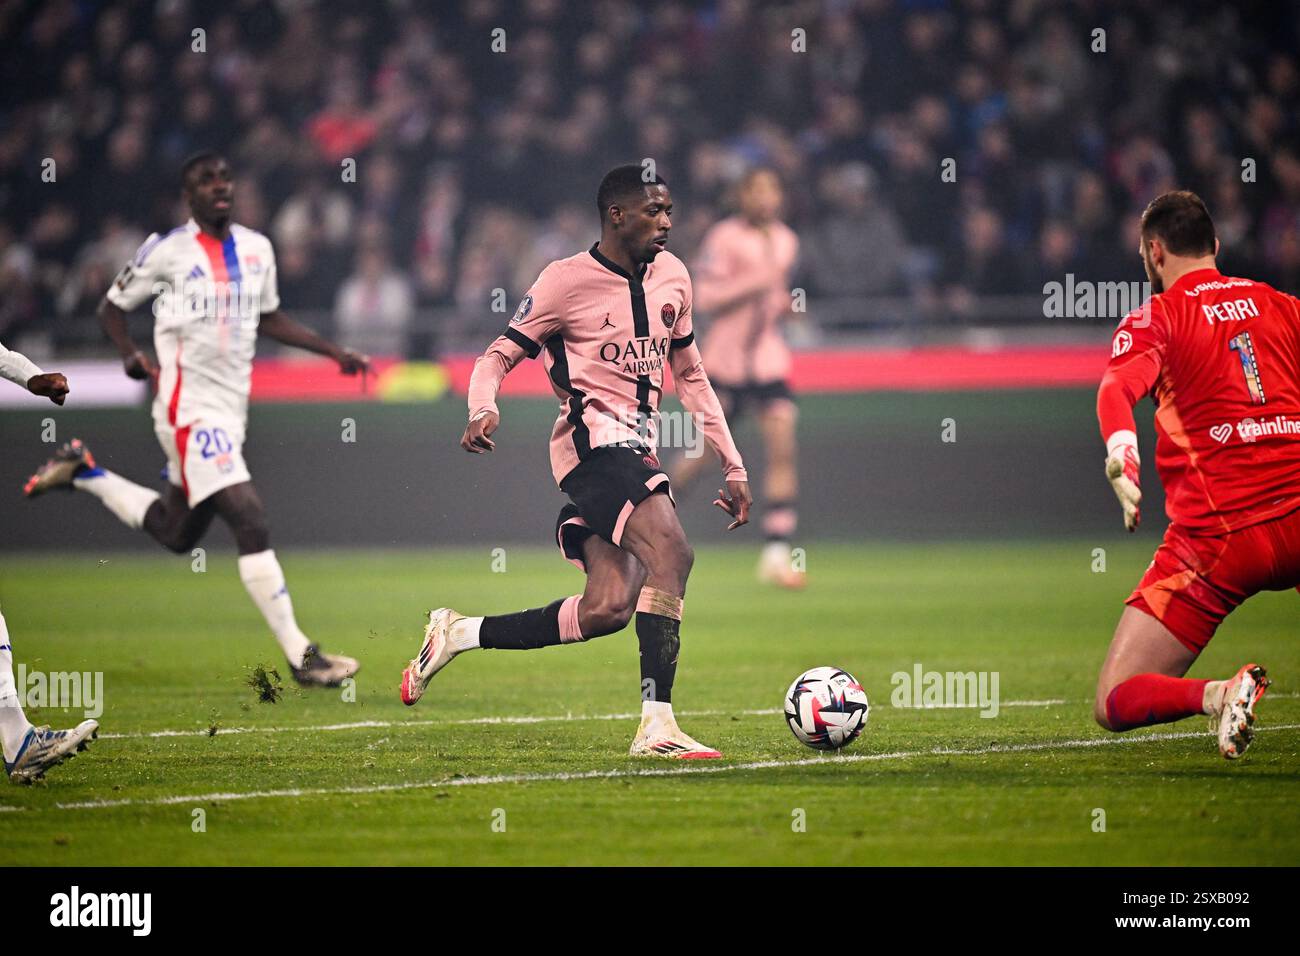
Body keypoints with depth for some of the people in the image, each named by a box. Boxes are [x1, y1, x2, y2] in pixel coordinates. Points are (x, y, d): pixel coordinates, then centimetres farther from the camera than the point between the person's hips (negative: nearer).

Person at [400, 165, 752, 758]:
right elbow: (499, 356, 0)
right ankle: (657, 726, -29)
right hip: (593, 439, -7)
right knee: (671, 553, -27)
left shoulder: (672, 276, 15)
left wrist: (733, 466, 21)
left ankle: (458, 634, 8)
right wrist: (484, 410, -23)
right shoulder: (567, 280, -5)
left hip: (635, 451, 7)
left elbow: (689, 375, 23)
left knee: (608, 607, -7)